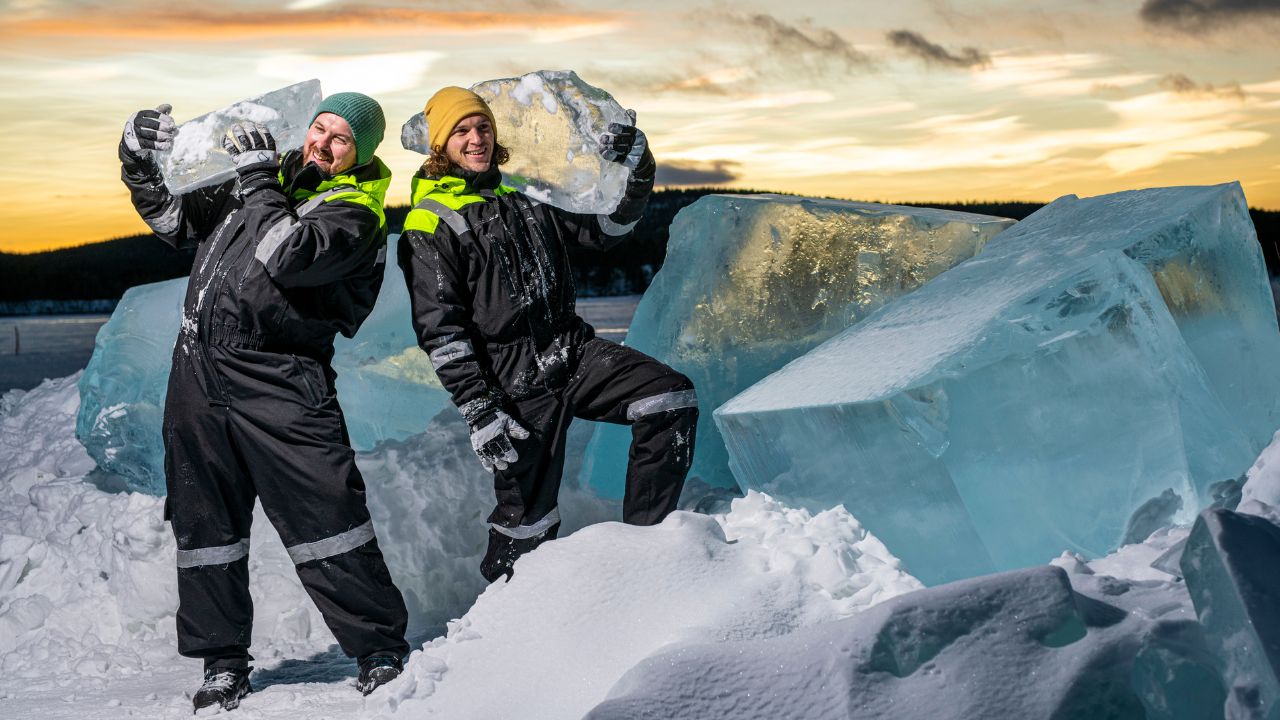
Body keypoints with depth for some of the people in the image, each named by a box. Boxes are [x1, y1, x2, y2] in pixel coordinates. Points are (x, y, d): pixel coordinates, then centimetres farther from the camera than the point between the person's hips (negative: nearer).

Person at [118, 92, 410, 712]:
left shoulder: (354, 214, -4)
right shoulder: (270, 175, 17)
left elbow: (287, 257, -22)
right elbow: (179, 220, 25)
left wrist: (259, 178, -11)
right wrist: (143, 165, 10)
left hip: (278, 381, -6)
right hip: (196, 370, 6)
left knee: (325, 515, -10)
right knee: (205, 521, 11)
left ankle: (381, 649, 3)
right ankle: (222, 660, 24)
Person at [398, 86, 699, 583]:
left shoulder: (524, 200, 18)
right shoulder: (428, 226, -3)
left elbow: (606, 232, 18)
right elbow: (439, 332, -10)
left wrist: (638, 177, -1)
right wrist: (478, 411, -17)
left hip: (573, 349, 6)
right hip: (515, 382, -6)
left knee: (673, 398, -13)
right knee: (528, 515, -3)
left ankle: (645, 536, -5)